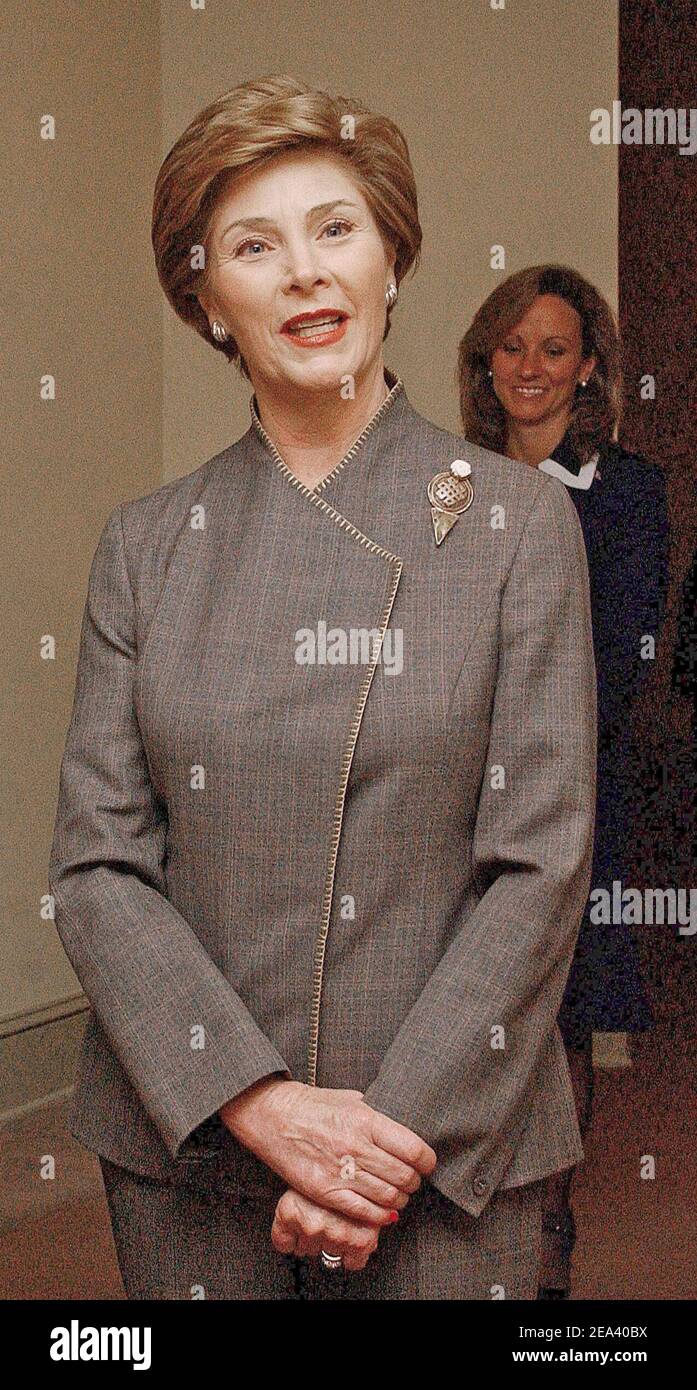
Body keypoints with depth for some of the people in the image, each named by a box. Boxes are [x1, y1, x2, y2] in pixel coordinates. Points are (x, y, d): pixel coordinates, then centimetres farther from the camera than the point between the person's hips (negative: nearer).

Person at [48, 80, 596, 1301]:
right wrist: (261, 1104, -13)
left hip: (449, 1144, -1)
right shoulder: (146, 545, 3)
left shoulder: (520, 522, -2)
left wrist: (397, 1131, -13)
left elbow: (543, 865, -6)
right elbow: (95, 865, -2)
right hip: (185, 1141, 2)